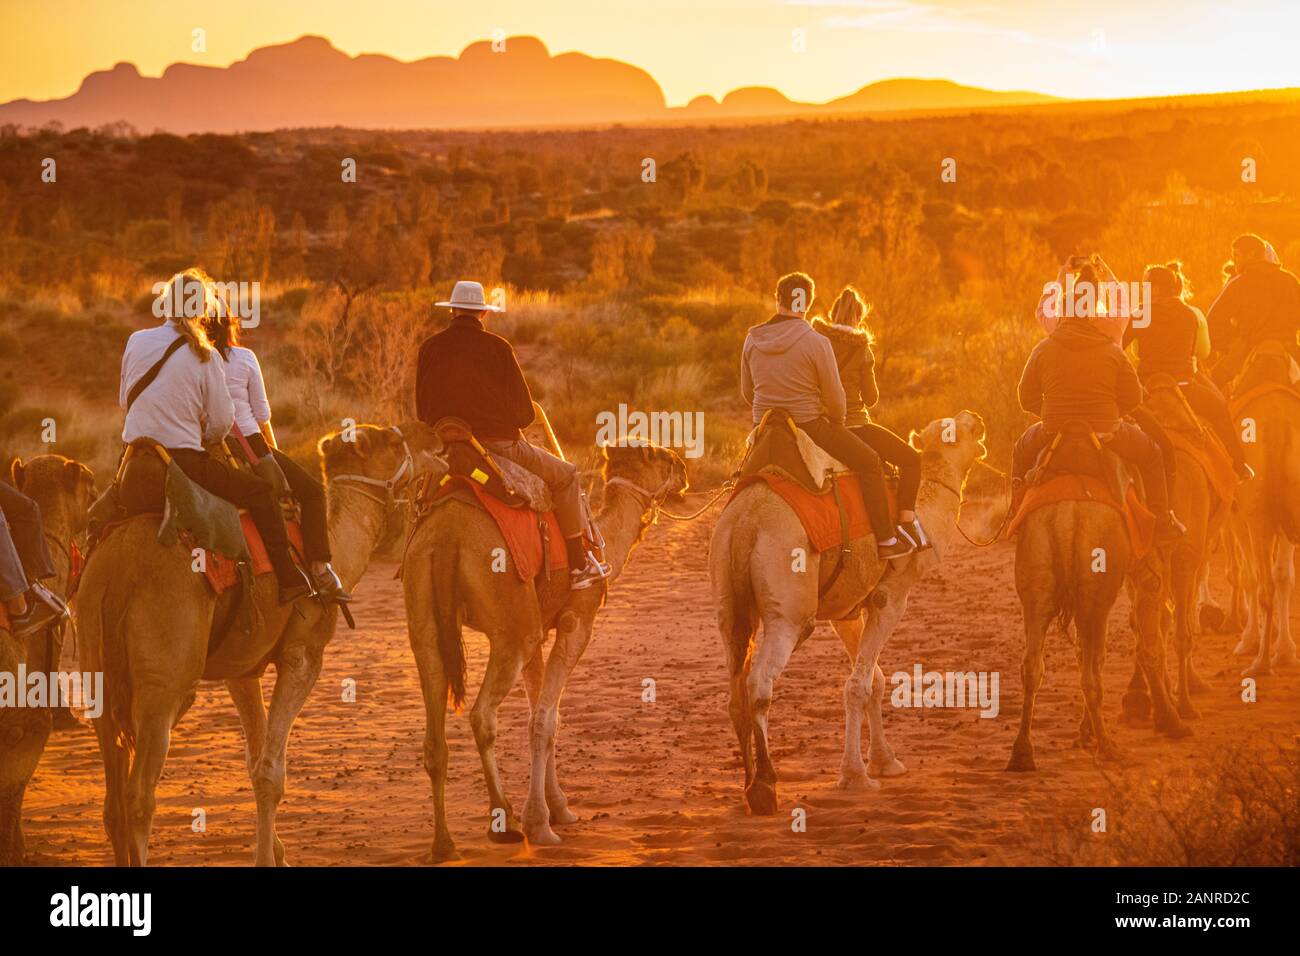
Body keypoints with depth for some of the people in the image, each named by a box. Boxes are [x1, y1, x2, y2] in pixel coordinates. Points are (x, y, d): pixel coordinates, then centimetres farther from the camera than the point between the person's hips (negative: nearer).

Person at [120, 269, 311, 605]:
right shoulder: (202, 356, -7)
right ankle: (288, 581, 3)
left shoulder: (136, 341, 2)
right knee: (261, 492, 7)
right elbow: (222, 422, -4)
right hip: (185, 462, -4)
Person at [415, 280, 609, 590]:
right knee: (565, 475, 14)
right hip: (499, 445, -4)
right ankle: (578, 564, 13)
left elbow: (423, 411, 11)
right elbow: (524, 412, -5)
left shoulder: (429, 348, 3)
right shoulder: (496, 347, -8)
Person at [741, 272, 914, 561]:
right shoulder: (815, 343, -16)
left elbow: (747, 391, 10)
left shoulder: (753, 340, -1)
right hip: (809, 426, -5)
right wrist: (837, 423, 11)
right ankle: (886, 540, 8)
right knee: (869, 462, 8)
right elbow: (835, 397, -9)